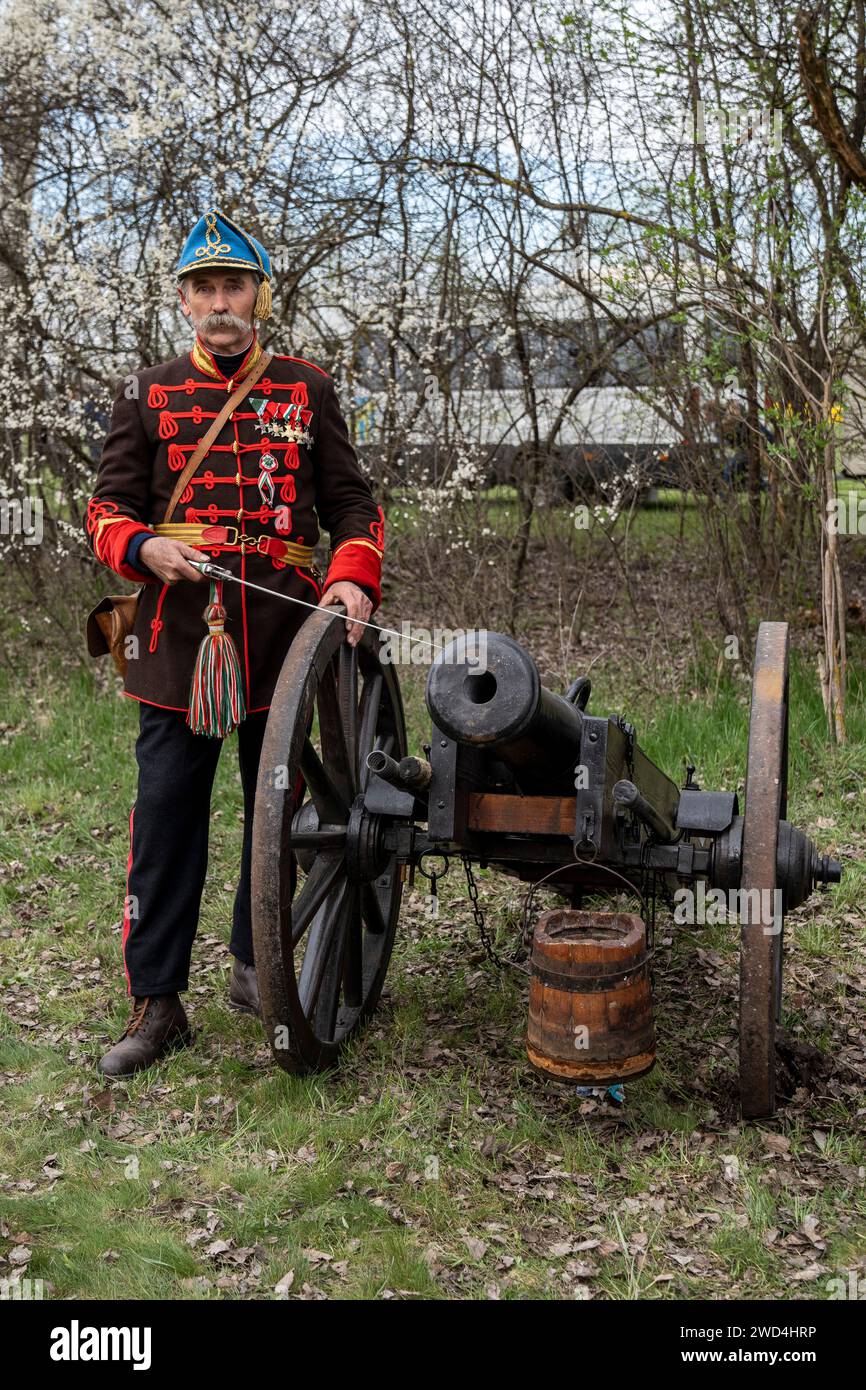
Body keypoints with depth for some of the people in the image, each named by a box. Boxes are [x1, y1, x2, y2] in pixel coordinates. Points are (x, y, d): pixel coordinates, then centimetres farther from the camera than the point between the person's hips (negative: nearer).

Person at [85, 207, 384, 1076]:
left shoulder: (307, 391, 11)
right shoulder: (148, 394, 11)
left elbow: (351, 503, 10)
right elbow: (108, 505, 10)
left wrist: (353, 578, -10)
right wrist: (144, 546, -12)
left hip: (284, 631, 1)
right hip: (179, 632, 0)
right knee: (166, 814, -2)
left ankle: (256, 966, 27)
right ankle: (157, 1004, 8)